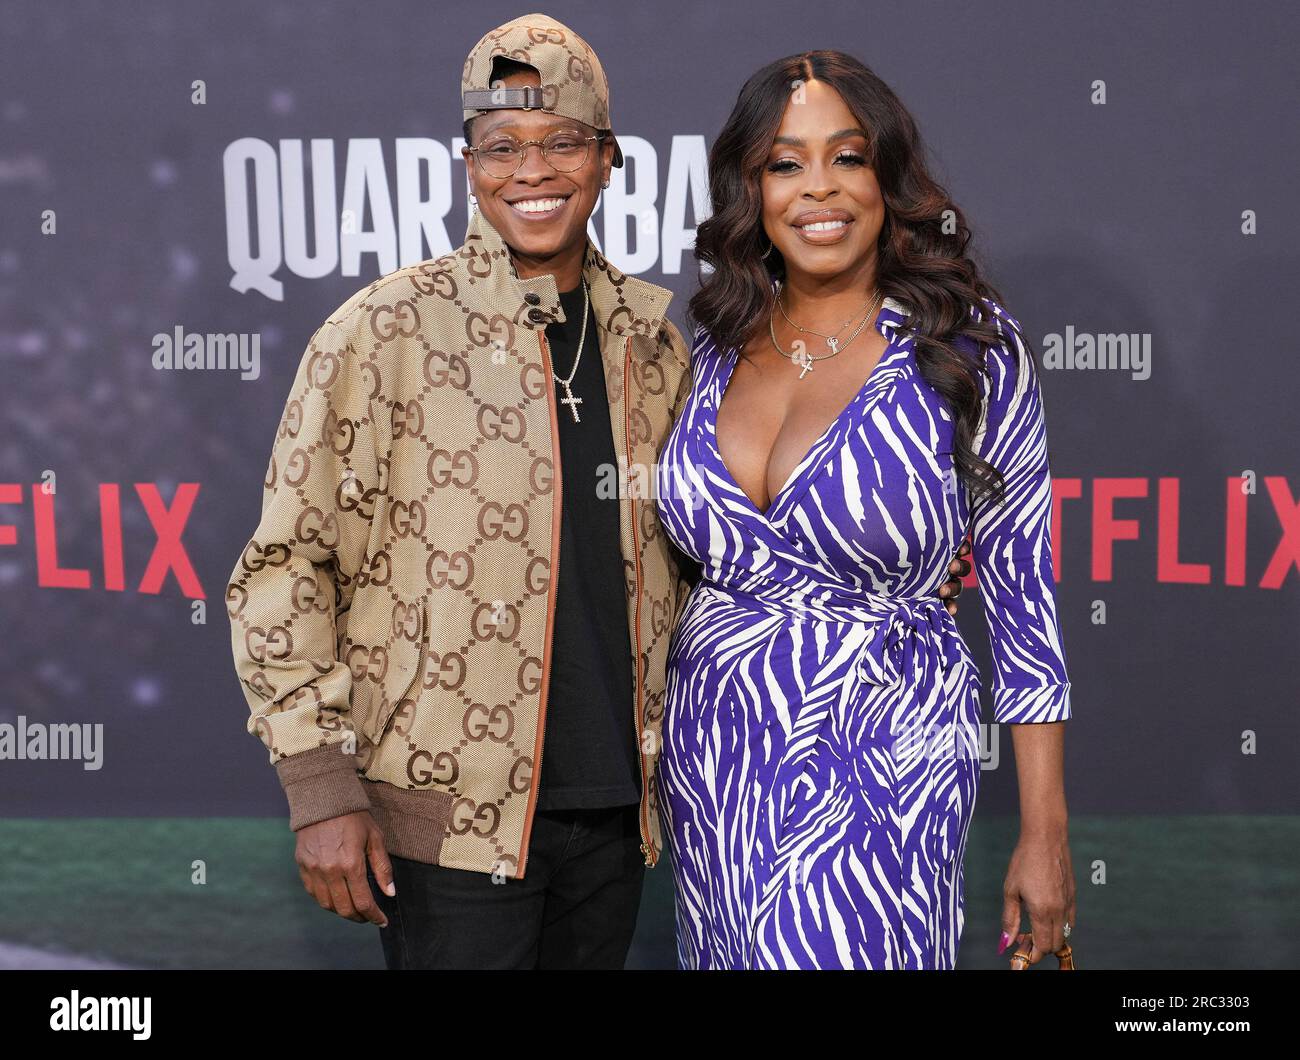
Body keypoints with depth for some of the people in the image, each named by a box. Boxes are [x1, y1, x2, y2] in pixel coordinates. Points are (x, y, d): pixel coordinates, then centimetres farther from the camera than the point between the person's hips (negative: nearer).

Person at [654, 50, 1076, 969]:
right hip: (712, 758, 5)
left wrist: (1044, 834, -7)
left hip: (881, 767, -4)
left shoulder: (969, 343, -9)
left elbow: (1025, 591, -7)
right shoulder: (720, 347, 3)